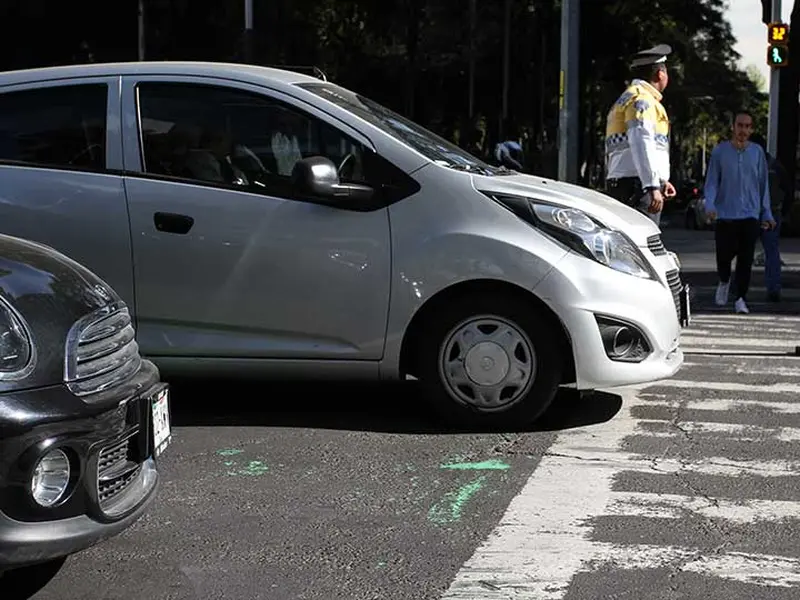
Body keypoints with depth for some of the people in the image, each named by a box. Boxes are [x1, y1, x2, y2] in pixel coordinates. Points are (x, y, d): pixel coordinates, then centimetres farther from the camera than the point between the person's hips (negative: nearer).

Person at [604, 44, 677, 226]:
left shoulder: (625, 100, 27)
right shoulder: (642, 99, -6)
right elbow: (641, 144, -20)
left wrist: (661, 180, 28)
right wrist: (653, 186, -26)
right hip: (638, 185, -10)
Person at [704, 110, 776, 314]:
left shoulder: (757, 152, 7)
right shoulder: (720, 151, 2)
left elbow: (763, 184, 12)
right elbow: (712, 181, 1)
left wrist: (767, 214, 10)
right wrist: (710, 205, -15)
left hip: (750, 215, 1)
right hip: (725, 214, -1)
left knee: (746, 259, -3)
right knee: (724, 255, 1)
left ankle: (741, 299, 5)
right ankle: (724, 282, 32)